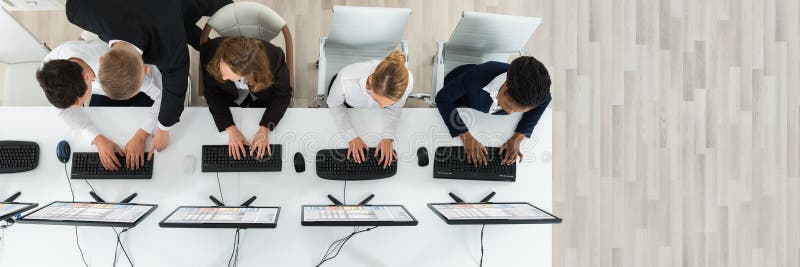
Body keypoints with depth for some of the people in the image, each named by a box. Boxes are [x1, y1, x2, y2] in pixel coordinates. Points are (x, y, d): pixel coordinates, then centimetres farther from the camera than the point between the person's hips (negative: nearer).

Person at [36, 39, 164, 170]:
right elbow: (67, 109, -18)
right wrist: (98, 140, -33)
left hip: (144, 91, -4)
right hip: (102, 93, 4)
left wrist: (141, 136, -45)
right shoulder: (52, 67, -30)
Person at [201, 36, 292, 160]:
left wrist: (265, 129, -29)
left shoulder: (274, 56, -39)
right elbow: (212, 93, -17)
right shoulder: (209, 51, -35)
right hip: (229, 97, 1)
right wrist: (230, 128, -27)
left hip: (263, 98, -1)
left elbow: (283, 94, -20)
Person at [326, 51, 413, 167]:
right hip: (346, 104, -1)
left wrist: (388, 138, -30)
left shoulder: (406, 82, -43)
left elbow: (395, 108, -17)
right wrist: (352, 136, -30)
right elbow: (334, 105, -22)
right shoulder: (346, 79, -48)